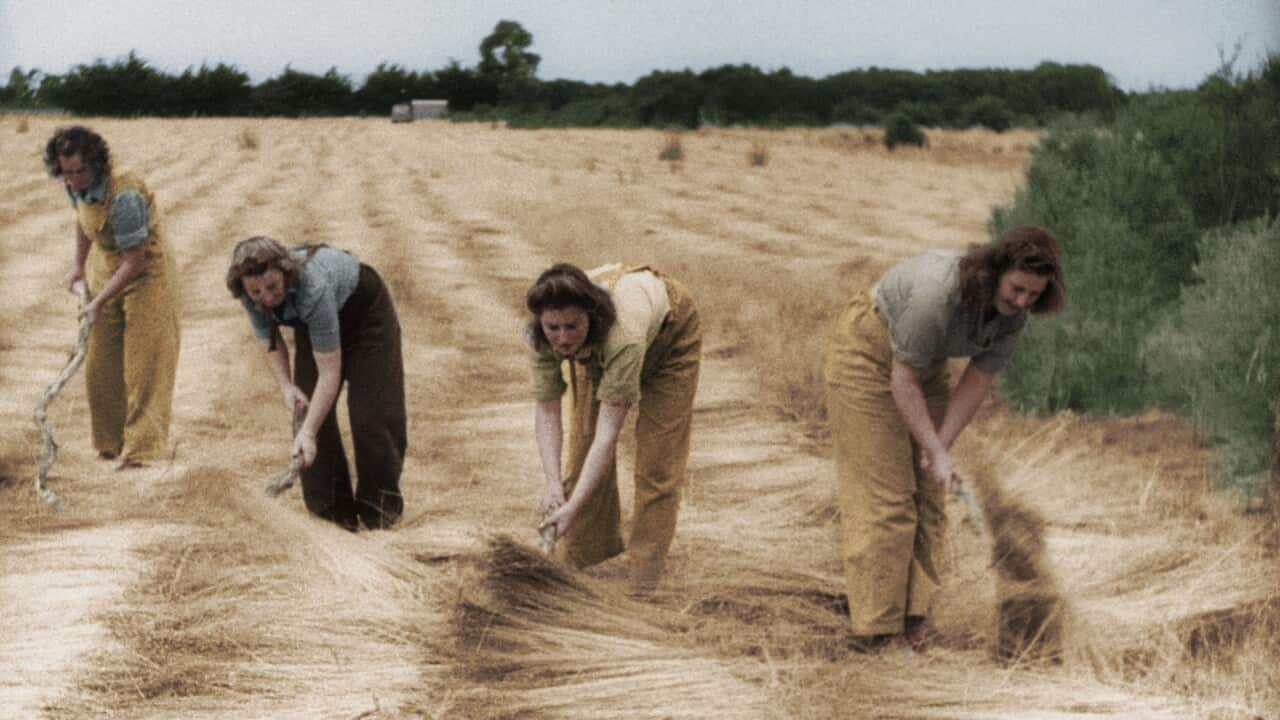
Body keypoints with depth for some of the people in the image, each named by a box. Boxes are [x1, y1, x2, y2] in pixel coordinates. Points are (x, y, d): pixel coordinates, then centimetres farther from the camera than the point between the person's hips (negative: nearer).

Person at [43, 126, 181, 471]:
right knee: (101, 362, 9)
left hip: (146, 272, -8)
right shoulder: (76, 188, -8)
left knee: (142, 362, -7)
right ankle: (112, 442, 20)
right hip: (105, 270, 8)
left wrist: (99, 303, -22)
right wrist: (78, 265, 20)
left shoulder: (123, 196, -32)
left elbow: (134, 263, -27)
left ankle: (142, 446, -3)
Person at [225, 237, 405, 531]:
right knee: (305, 406, -5)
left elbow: (330, 371, -42)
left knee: (370, 410, -11)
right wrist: (286, 386, -22)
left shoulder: (313, 288, -45)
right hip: (309, 321, 6)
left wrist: (308, 433, -46)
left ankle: (379, 503, 3)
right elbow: (270, 341, -6)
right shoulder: (250, 294, -27)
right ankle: (330, 504, 4)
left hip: (365, 309, -5)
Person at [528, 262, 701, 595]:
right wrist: (553, 482, -39)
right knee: (584, 440, -2)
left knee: (658, 456, -6)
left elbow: (608, 432, -47)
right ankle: (580, 559, 11)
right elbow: (545, 408, -27)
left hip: (669, 332, -4)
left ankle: (645, 574, 2)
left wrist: (573, 507, -51)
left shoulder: (623, 332, -48)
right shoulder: (543, 333, -35)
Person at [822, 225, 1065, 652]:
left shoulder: (1013, 314, -15)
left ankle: (912, 618, 6)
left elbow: (977, 382, -9)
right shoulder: (940, 292, -37)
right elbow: (902, 382, -29)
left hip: (925, 365, 7)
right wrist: (937, 454, -28)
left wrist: (939, 447, -17)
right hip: (868, 352, -7)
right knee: (883, 493, -9)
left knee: (927, 494, 2)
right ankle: (877, 629, -5)